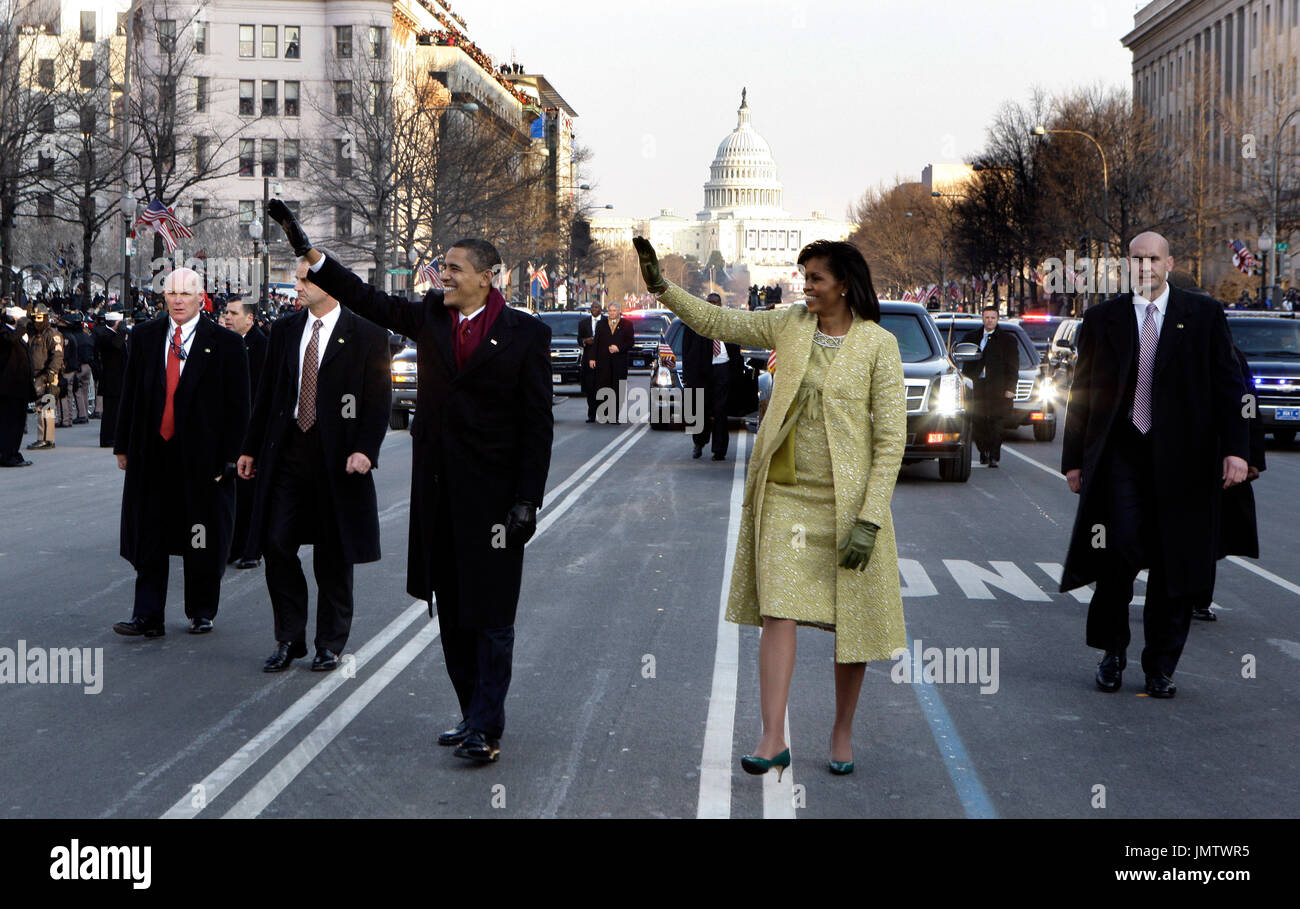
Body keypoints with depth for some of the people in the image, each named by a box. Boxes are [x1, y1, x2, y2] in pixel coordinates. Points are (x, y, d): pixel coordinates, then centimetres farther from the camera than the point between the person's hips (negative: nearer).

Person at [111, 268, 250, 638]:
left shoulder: (225, 343, -3)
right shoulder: (144, 336, 8)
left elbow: (238, 407, -4)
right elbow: (130, 394, 11)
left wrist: (228, 457, -8)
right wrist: (123, 444, 7)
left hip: (202, 457, -3)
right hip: (152, 455, 3)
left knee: (203, 541, 7)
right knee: (149, 538, 2)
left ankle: (201, 613, 22)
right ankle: (147, 617, 5)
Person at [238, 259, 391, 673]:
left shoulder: (367, 336, -3)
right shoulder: (283, 331, 10)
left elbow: (379, 401, -4)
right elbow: (268, 393, 14)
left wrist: (366, 450, -16)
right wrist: (251, 448, 11)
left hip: (337, 457, -3)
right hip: (288, 451, 4)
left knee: (333, 555, 5)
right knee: (277, 545, 0)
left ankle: (330, 644, 18)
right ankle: (289, 639, 14)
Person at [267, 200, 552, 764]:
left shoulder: (525, 334, -5)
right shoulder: (430, 318, 9)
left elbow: (537, 423, -6)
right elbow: (366, 299, 4)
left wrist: (528, 500, -11)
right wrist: (307, 252, -5)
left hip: (492, 495, -5)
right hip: (438, 493, 5)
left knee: (491, 614, -2)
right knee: (452, 611, 11)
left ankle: (486, 728, 0)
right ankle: (473, 714, 21)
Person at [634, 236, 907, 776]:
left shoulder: (878, 345, -7)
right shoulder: (790, 325, 5)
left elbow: (891, 437, -9)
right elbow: (716, 322, 14)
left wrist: (870, 519, -14)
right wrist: (661, 287, 1)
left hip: (846, 502, -3)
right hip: (784, 495, 3)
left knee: (852, 622, 6)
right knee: (778, 613, -6)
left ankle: (842, 733, 24)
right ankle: (773, 740, -5)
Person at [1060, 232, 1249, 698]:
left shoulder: (1204, 315, 7)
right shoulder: (1102, 319, 9)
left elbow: (1227, 385, 4)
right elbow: (1082, 393, 11)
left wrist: (1235, 449, -6)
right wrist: (1074, 459, 8)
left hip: (1181, 461, 0)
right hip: (1120, 454, 0)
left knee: (1173, 564, 3)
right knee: (1119, 550, -11)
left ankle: (1160, 668, 16)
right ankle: (1112, 651, 11)